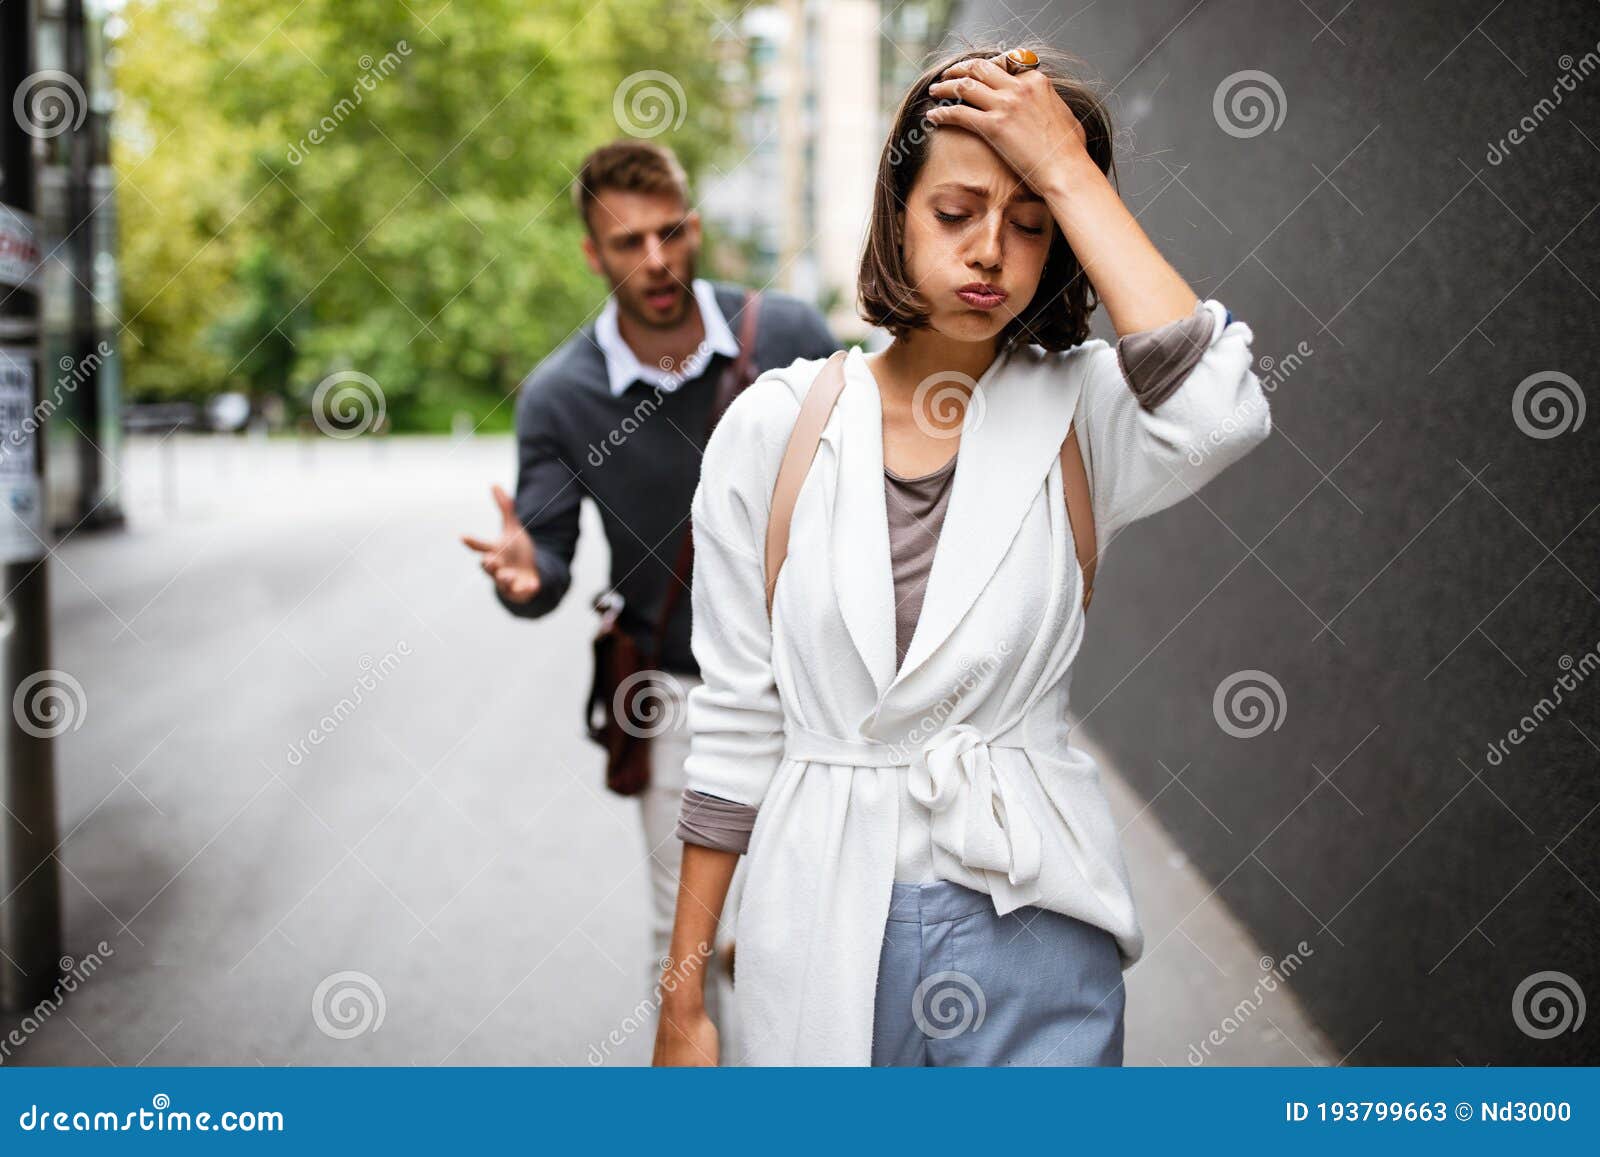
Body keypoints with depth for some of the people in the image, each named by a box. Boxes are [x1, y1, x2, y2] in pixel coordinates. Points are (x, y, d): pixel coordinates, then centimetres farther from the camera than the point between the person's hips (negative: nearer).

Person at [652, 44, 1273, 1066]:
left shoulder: (1081, 416, -3)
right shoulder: (777, 425, -2)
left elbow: (1219, 414, -27)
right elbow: (735, 721, 2)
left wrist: (1068, 171, -19)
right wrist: (684, 1000, 2)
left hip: (1032, 926, 0)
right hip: (821, 932, 1)